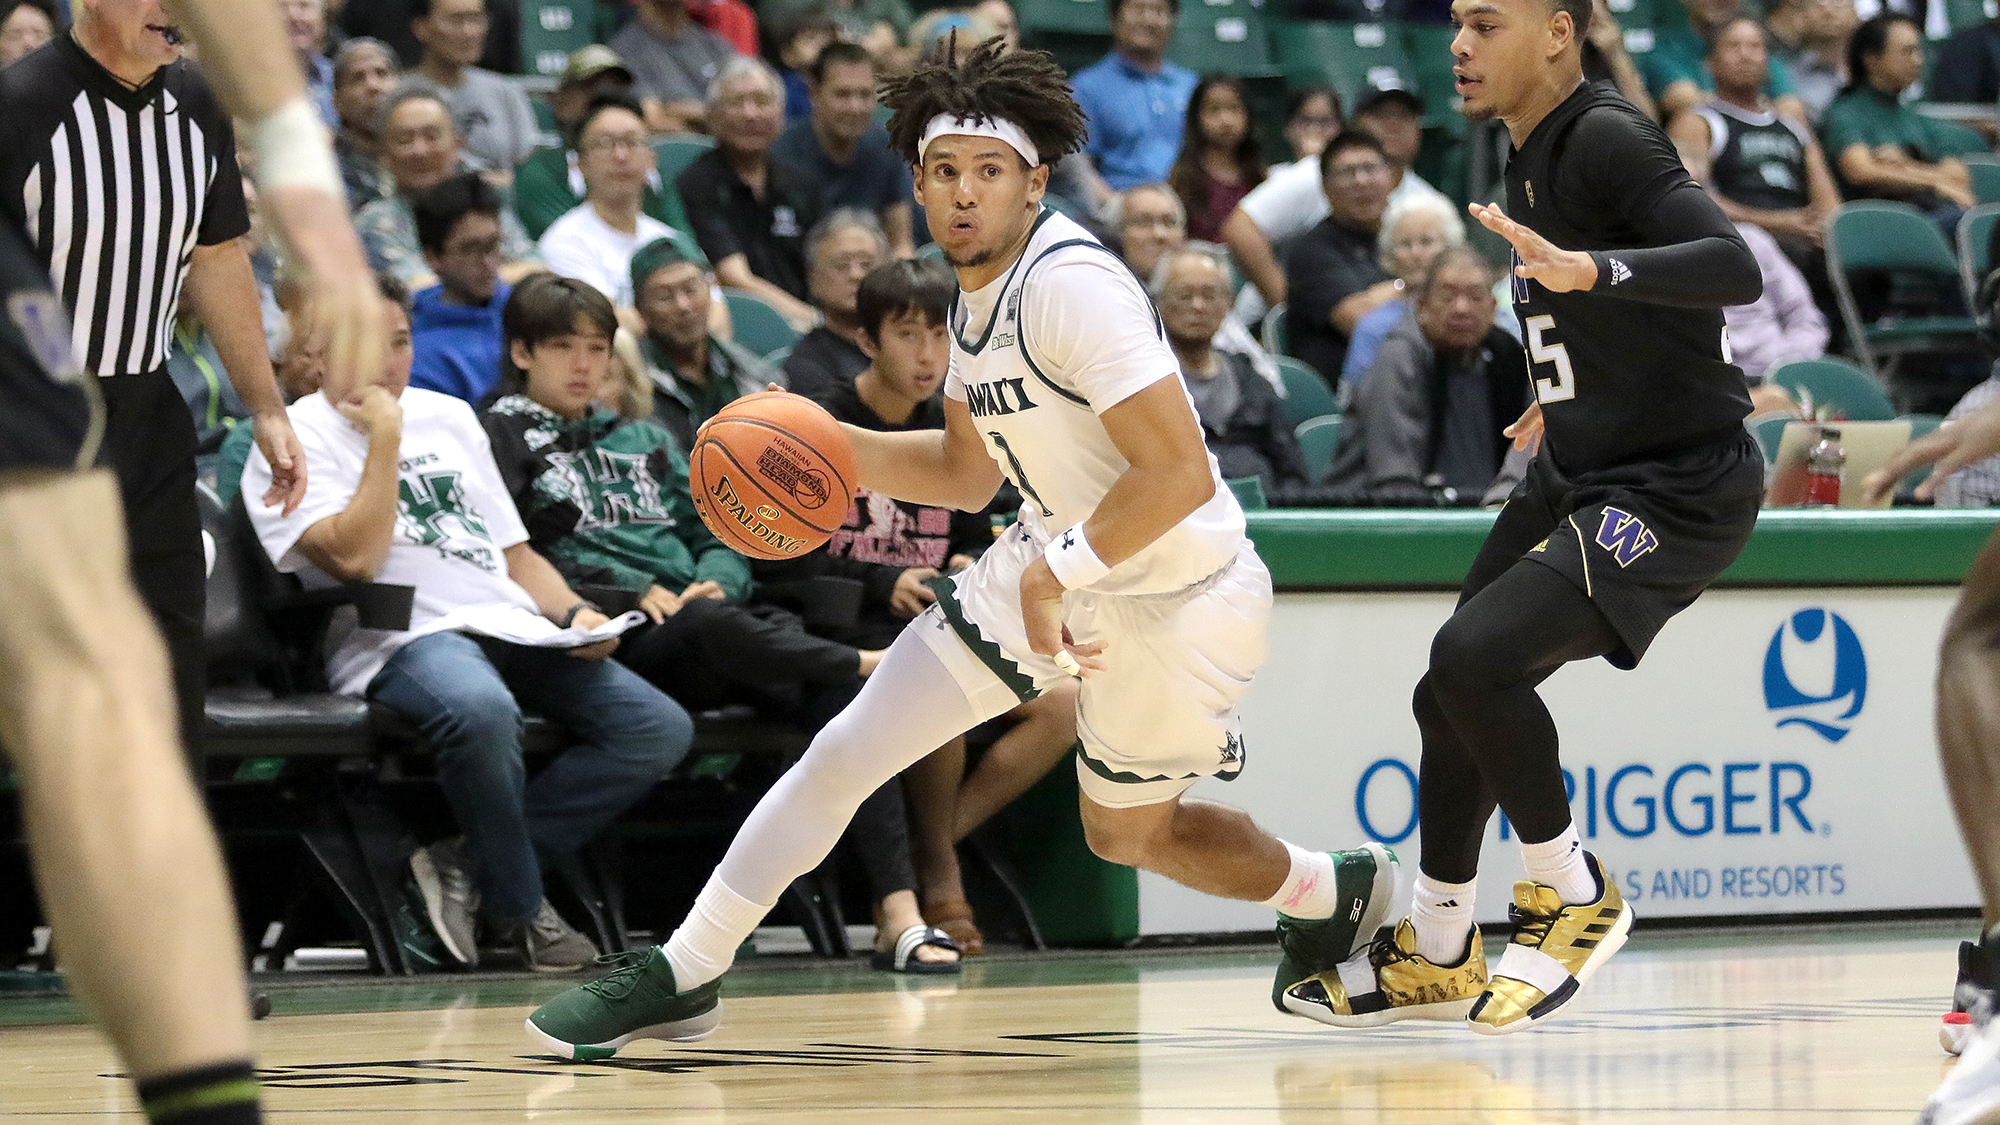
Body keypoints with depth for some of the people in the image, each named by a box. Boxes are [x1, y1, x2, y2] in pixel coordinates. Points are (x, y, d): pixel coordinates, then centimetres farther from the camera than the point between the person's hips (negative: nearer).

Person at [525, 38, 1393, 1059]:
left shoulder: (1071, 284, -26)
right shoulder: (976, 294, 2)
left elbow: (1180, 472, -31)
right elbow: (968, 473, 15)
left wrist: (1058, 575, -26)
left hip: (1180, 591, -8)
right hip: (1059, 563, 8)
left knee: (1128, 832, 14)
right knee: (848, 749, -1)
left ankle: (1331, 889, 43)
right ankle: (682, 975, 9)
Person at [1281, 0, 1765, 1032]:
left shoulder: (1607, 142, -19)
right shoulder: (1530, 151, 10)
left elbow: (1734, 269, -33)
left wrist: (1585, 269, -45)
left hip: (1679, 490, -10)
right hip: (1577, 477, 10)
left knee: (1476, 657, -25)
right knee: (1453, 694, 13)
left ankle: (1574, 896, -3)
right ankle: (1435, 957, 31)